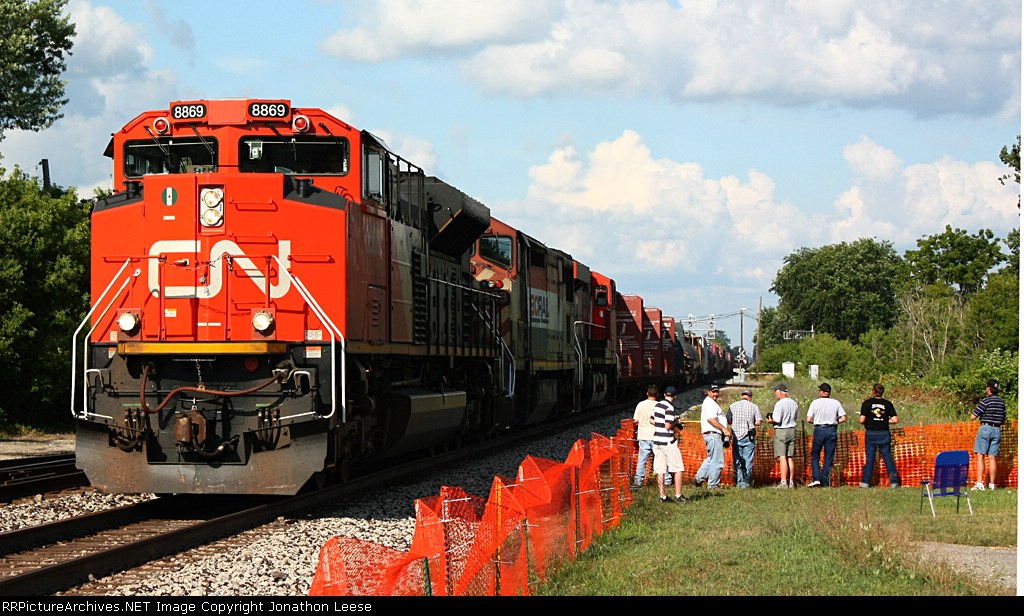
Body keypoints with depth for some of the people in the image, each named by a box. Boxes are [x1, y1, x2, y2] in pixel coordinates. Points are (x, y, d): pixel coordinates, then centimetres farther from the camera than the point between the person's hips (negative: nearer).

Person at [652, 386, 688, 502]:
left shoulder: (657, 405, 10)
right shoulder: (670, 408, -14)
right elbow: (668, 426, -19)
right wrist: (676, 421, -2)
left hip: (657, 440, 7)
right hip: (668, 442, -7)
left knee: (660, 471, 6)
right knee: (678, 469, 2)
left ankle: (662, 496, 6)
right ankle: (678, 496, 2)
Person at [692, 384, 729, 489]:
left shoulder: (711, 403, 22)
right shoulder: (709, 403, -12)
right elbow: (711, 419, -23)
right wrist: (724, 429, -21)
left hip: (713, 435, 11)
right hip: (713, 434, -11)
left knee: (711, 459, 20)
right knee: (717, 461, -7)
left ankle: (698, 478, 22)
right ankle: (713, 485, -3)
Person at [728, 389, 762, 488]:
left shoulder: (733, 406, 4)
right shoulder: (754, 407, 0)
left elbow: (728, 421, 3)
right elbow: (759, 422, -5)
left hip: (736, 436, 1)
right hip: (749, 437, -1)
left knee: (737, 460, 7)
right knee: (748, 461, 2)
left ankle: (739, 482, 3)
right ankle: (745, 482, -1)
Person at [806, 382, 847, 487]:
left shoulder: (815, 403, -2)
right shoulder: (836, 403, 3)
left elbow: (809, 419, -6)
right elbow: (843, 418, -1)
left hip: (819, 429, -2)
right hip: (832, 430, 2)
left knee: (815, 455, 9)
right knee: (829, 457, 7)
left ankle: (816, 478, -6)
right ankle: (825, 482, 7)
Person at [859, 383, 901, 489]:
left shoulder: (867, 403, -4)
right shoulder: (887, 404, 1)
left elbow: (862, 420, -11)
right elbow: (895, 420, -5)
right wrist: (886, 421, 13)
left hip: (871, 433, -1)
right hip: (884, 434, 1)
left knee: (869, 458, 6)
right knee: (888, 458, 5)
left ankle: (865, 482, 6)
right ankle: (894, 481, 1)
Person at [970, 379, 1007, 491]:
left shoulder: (986, 401, -10)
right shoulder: (1002, 402, 9)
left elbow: (973, 417, -10)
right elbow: (1004, 420, 16)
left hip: (985, 428, -5)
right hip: (997, 430, 5)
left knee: (980, 456, -4)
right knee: (992, 458, 7)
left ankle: (980, 483, -13)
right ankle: (992, 484, 6)